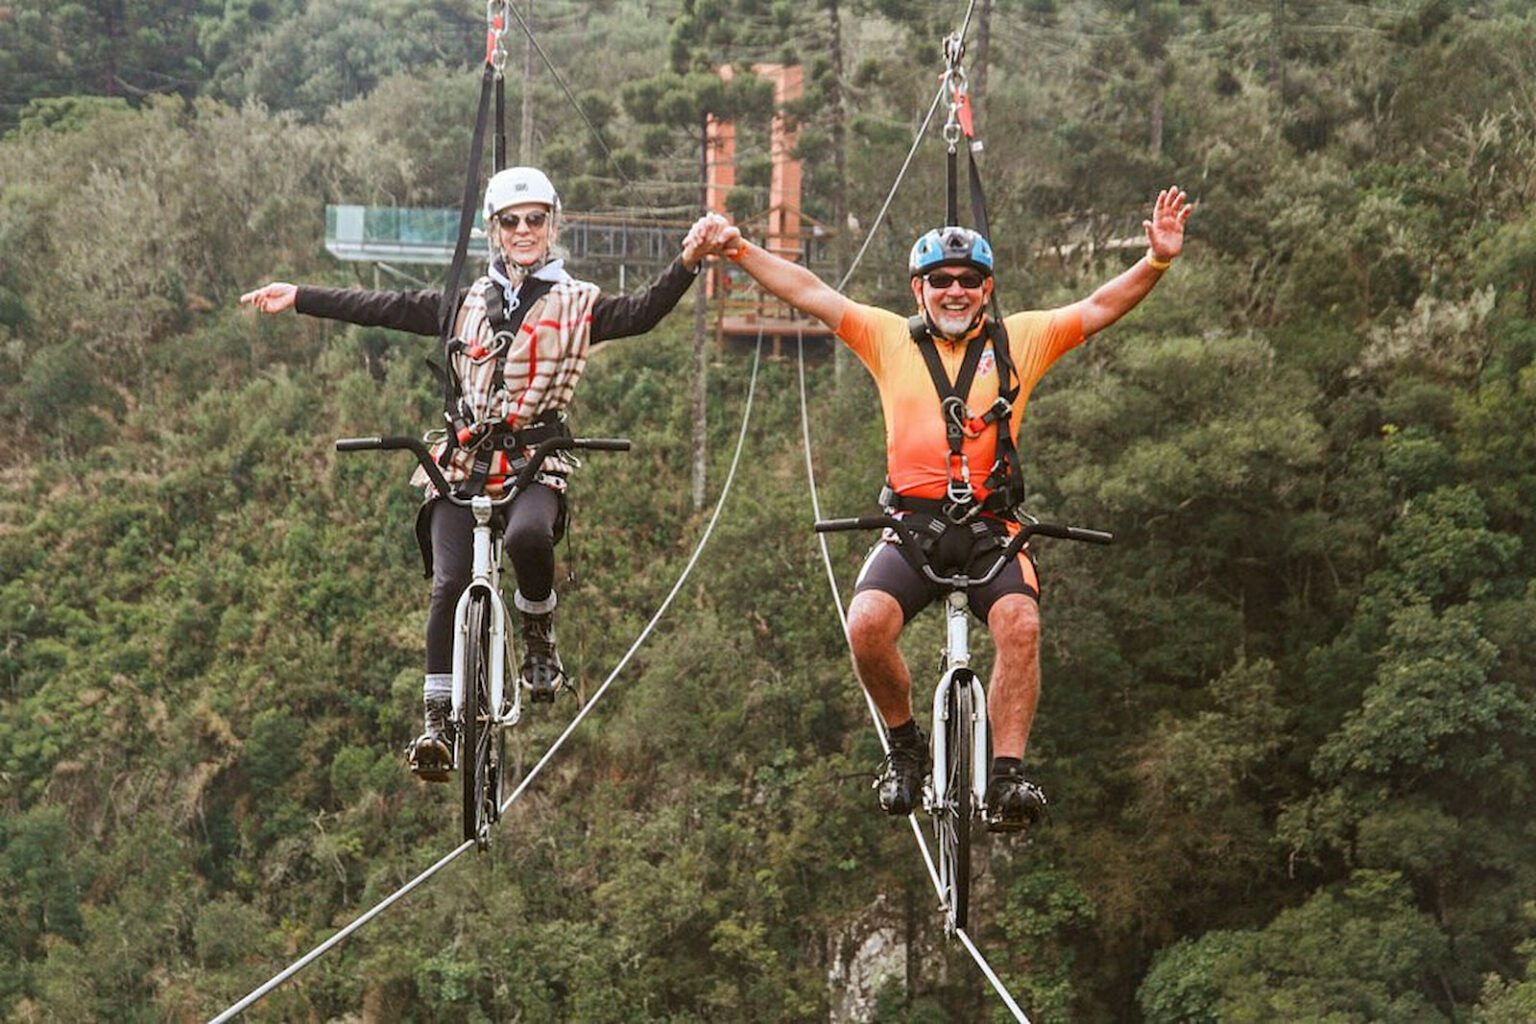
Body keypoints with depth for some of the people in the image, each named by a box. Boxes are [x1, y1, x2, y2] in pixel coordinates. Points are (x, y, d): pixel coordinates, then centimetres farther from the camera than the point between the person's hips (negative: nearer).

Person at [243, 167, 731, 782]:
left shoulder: (578, 304, 7)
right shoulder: (467, 303, 16)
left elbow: (641, 314, -11)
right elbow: (384, 310, 16)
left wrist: (688, 262, -27)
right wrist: (299, 298, 13)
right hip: (463, 461, 3)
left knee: (527, 535, -35)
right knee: (449, 584, -12)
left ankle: (539, 637, -6)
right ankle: (438, 721, -7)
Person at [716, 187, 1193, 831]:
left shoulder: (1019, 340, 12)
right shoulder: (891, 339, 13)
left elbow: (1100, 307, 7)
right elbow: (809, 294, 11)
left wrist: (1158, 260, -7)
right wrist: (741, 251, 2)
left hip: (992, 528, 0)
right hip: (913, 524, 0)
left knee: (1019, 623, -30)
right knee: (867, 624, -26)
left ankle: (1007, 774, -26)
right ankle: (905, 747, 0)